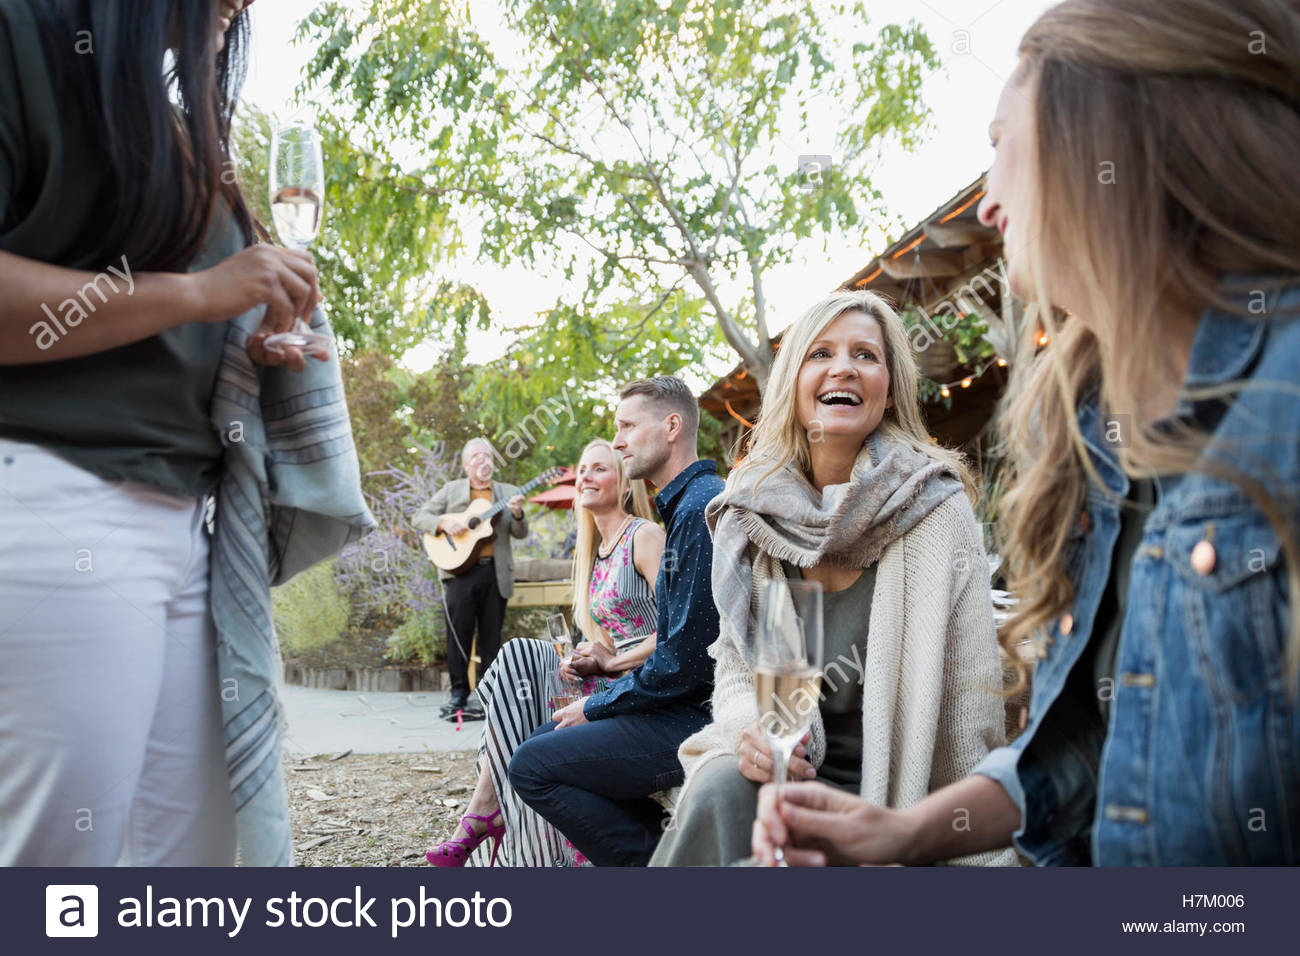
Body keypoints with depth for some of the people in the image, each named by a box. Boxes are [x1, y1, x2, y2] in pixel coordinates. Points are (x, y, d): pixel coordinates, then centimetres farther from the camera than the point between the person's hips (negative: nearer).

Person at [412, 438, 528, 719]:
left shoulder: (508, 492, 13)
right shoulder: (451, 490, 10)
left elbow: (521, 533, 8)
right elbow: (419, 517, 6)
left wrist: (517, 514, -14)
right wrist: (444, 522, -13)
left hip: (495, 572, 1)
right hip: (460, 569, -1)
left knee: (492, 636, 5)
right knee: (459, 634, 0)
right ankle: (459, 694, 10)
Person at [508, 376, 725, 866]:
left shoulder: (701, 508, -18)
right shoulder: (687, 504, 16)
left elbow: (685, 662, -21)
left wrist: (596, 706, -9)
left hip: (701, 715, -11)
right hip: (685, 702, 11)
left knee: (532, 767, -11)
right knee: (546, 740, 15)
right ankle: (663, 841, 10)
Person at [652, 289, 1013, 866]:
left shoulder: (934, 506, -9)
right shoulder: (750, 511, 1)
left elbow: (971, 709, -9)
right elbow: (734, 664, 7)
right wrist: (752, 724, -15)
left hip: (895, 787, -3)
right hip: (791, 767, 3)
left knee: (720, 795, -30)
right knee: (723, 782, -31)